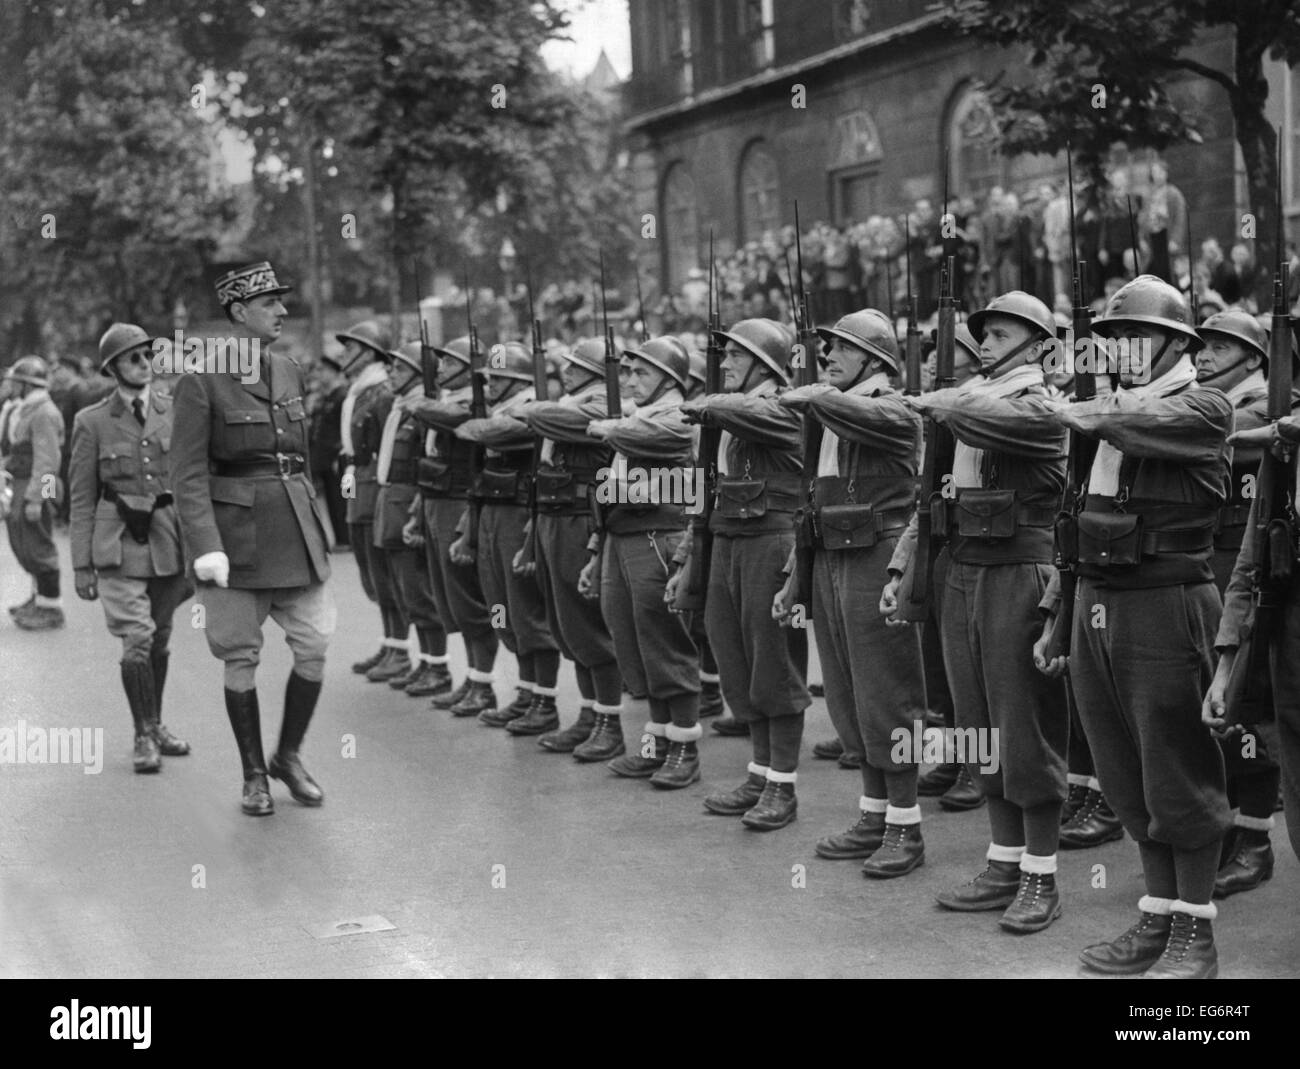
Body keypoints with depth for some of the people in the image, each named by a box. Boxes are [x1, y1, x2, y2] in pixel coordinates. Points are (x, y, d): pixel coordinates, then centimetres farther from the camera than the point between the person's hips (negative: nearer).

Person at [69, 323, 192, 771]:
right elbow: (81, 498, 2)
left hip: (170, 542, 3)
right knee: (137, 640, -12)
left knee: (160, 639, 13)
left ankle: (155, 725, 31)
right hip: (119, 544, -3)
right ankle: (144, 736, 4)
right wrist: (81, 564, -1)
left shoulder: (175, 411, 5)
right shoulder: (91, 422, -1)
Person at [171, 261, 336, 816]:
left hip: (296, 530, 5)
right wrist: (205, 546, -20)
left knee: (314, 646, 0)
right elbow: (188, 473, -11)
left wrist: (319, 523, 18)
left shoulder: (291, 371, 10)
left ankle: (289, 756, 20)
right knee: (241, 657, 4)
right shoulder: (201, 381, -8)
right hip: (237, 533, -5)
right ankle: (254, 775, 17)